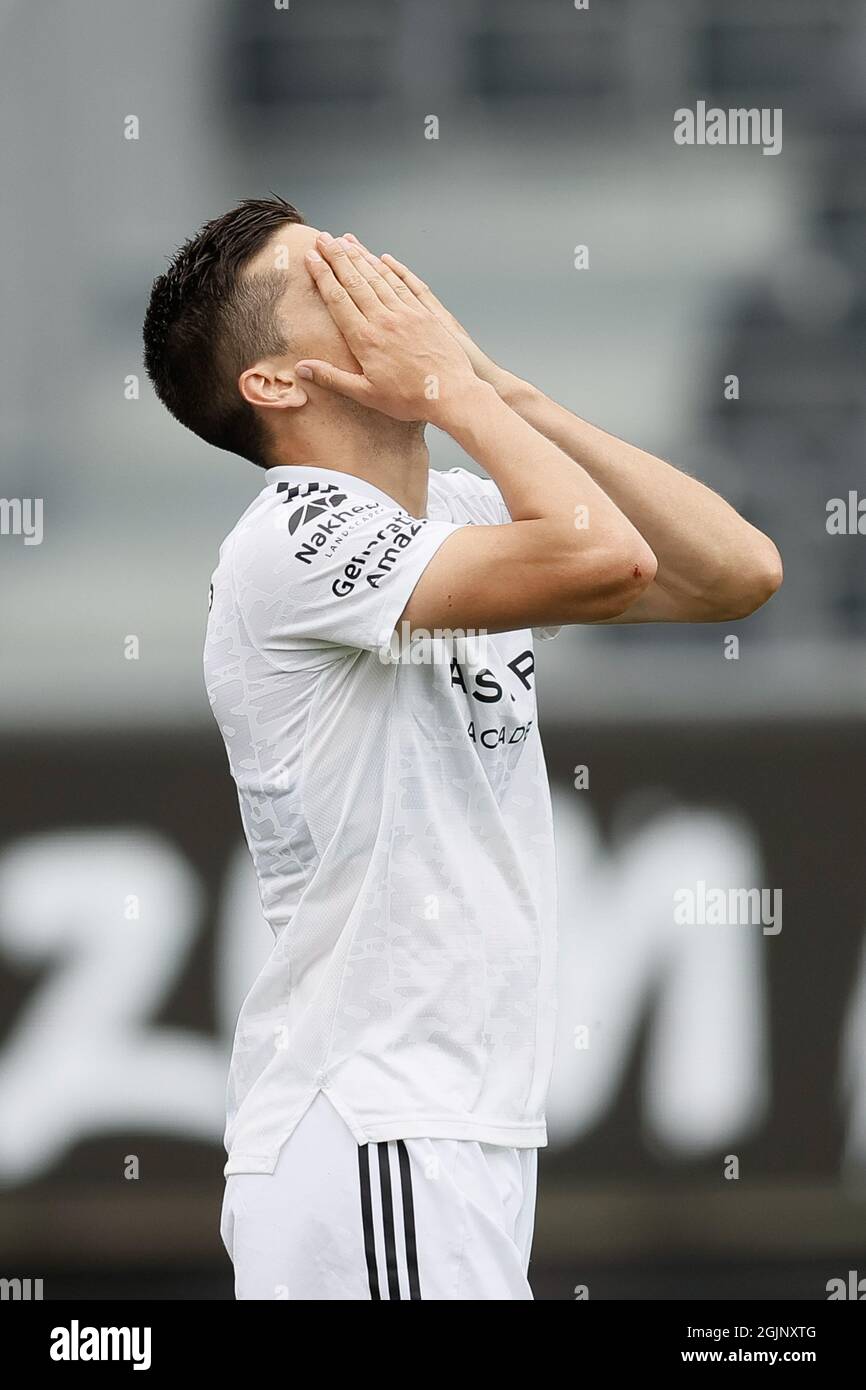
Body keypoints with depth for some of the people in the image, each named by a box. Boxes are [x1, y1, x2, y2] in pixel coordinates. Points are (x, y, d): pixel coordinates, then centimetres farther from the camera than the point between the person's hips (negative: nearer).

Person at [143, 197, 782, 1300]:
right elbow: (602, 558, -27)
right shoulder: (297, 538, -14)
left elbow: (739, 572, 6)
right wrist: (453, 384, -11)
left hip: (467, 1126, 9)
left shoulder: (467, 515, 14)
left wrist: (497, 388, 3)